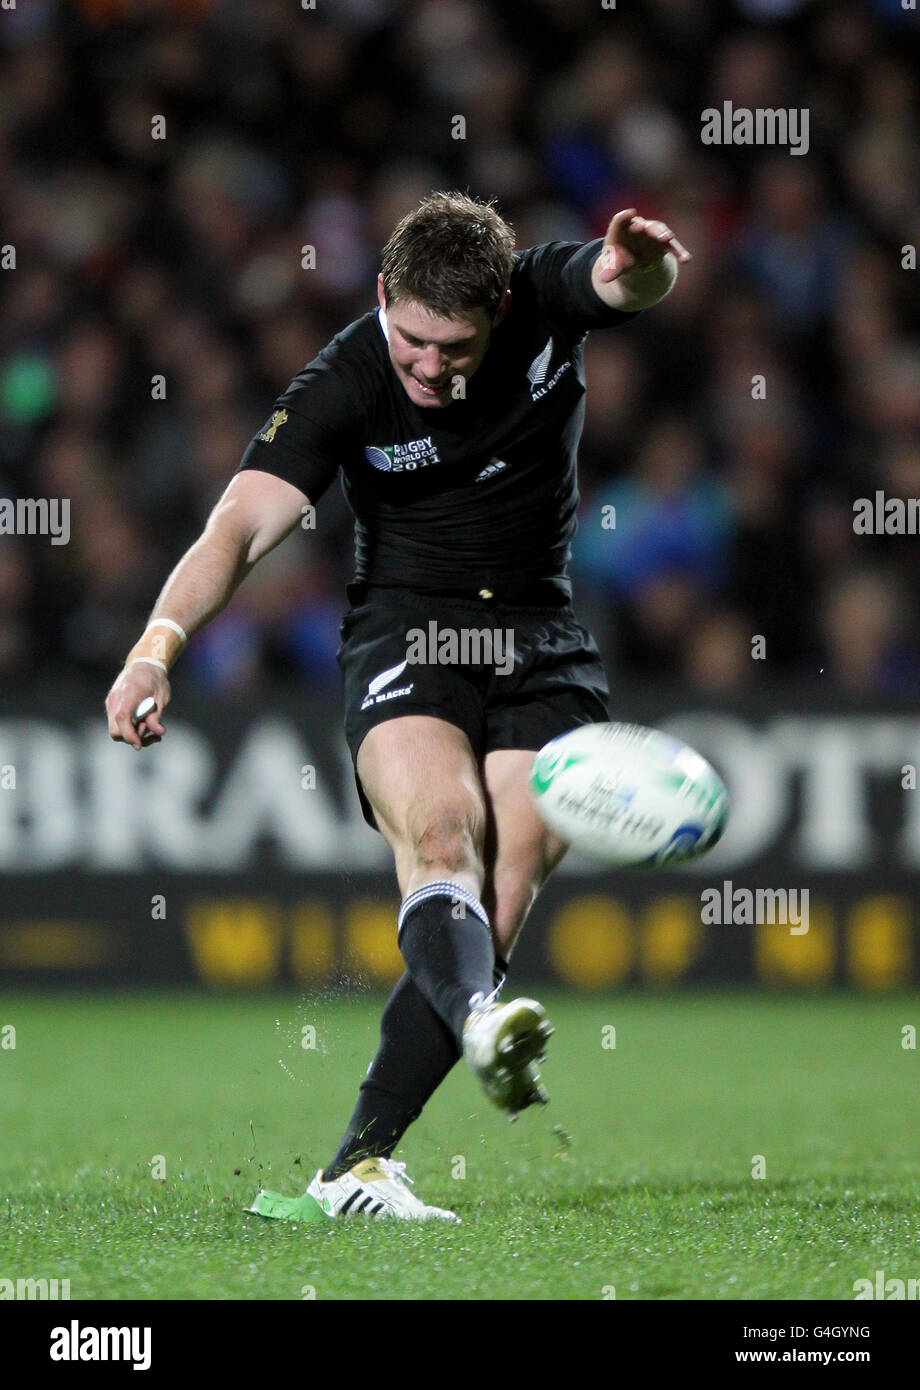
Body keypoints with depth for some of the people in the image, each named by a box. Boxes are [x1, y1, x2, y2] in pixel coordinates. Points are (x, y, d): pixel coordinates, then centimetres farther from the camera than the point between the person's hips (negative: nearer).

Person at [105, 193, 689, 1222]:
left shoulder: (545, 301, -9)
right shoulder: (341, 386, -16)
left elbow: (628, 283, -29)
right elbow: (242, 524, -25)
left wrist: (639, 266, -56)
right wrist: (159, 643, -42)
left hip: (540, 643, 2)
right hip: (403, 631, -2)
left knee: (499, 902, -11)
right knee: (440, 838, -30)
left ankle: (354, 1167, -11)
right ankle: (481, 1025, -60)